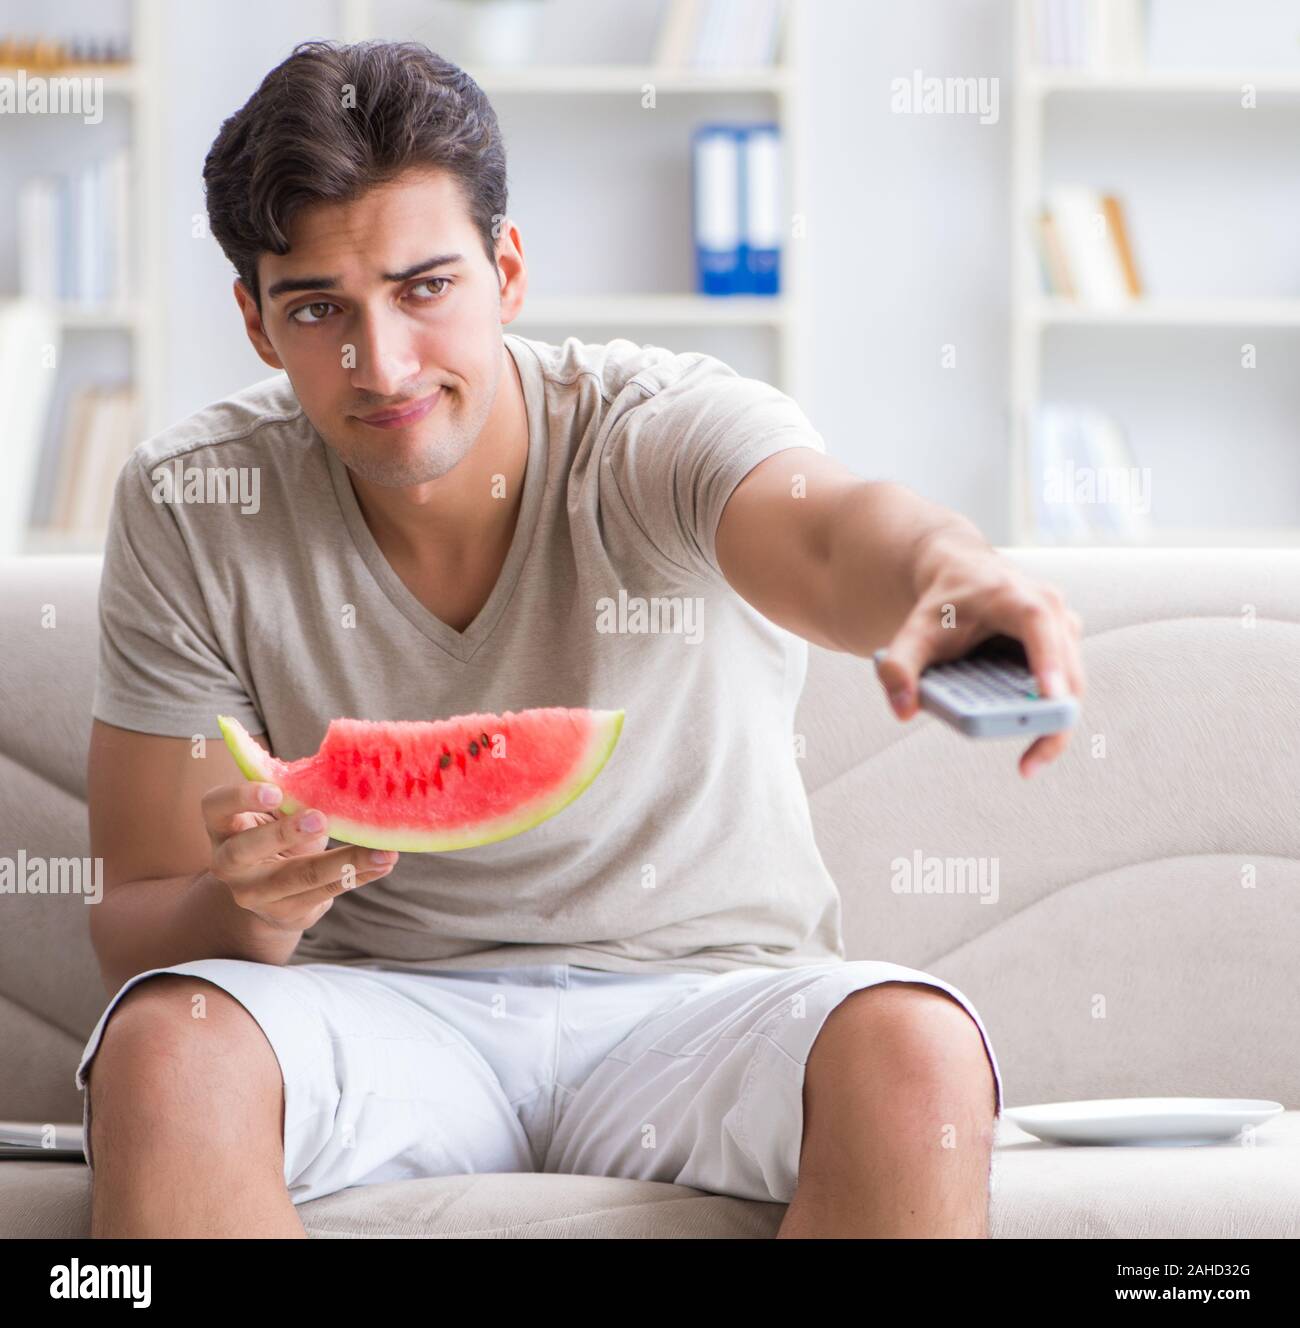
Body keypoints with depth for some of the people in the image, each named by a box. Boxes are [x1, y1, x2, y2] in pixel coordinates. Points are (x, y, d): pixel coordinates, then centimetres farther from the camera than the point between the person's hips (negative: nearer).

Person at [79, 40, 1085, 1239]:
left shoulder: (666, 431, -12)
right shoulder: (192, 512, -6)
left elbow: (823, 532, -37)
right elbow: (135, 927, -4)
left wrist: (941, 570, -63)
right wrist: (249, 907, -30)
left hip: (701, 1001, 0)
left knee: (917, 1052, -33)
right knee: (162, 1045, -32)